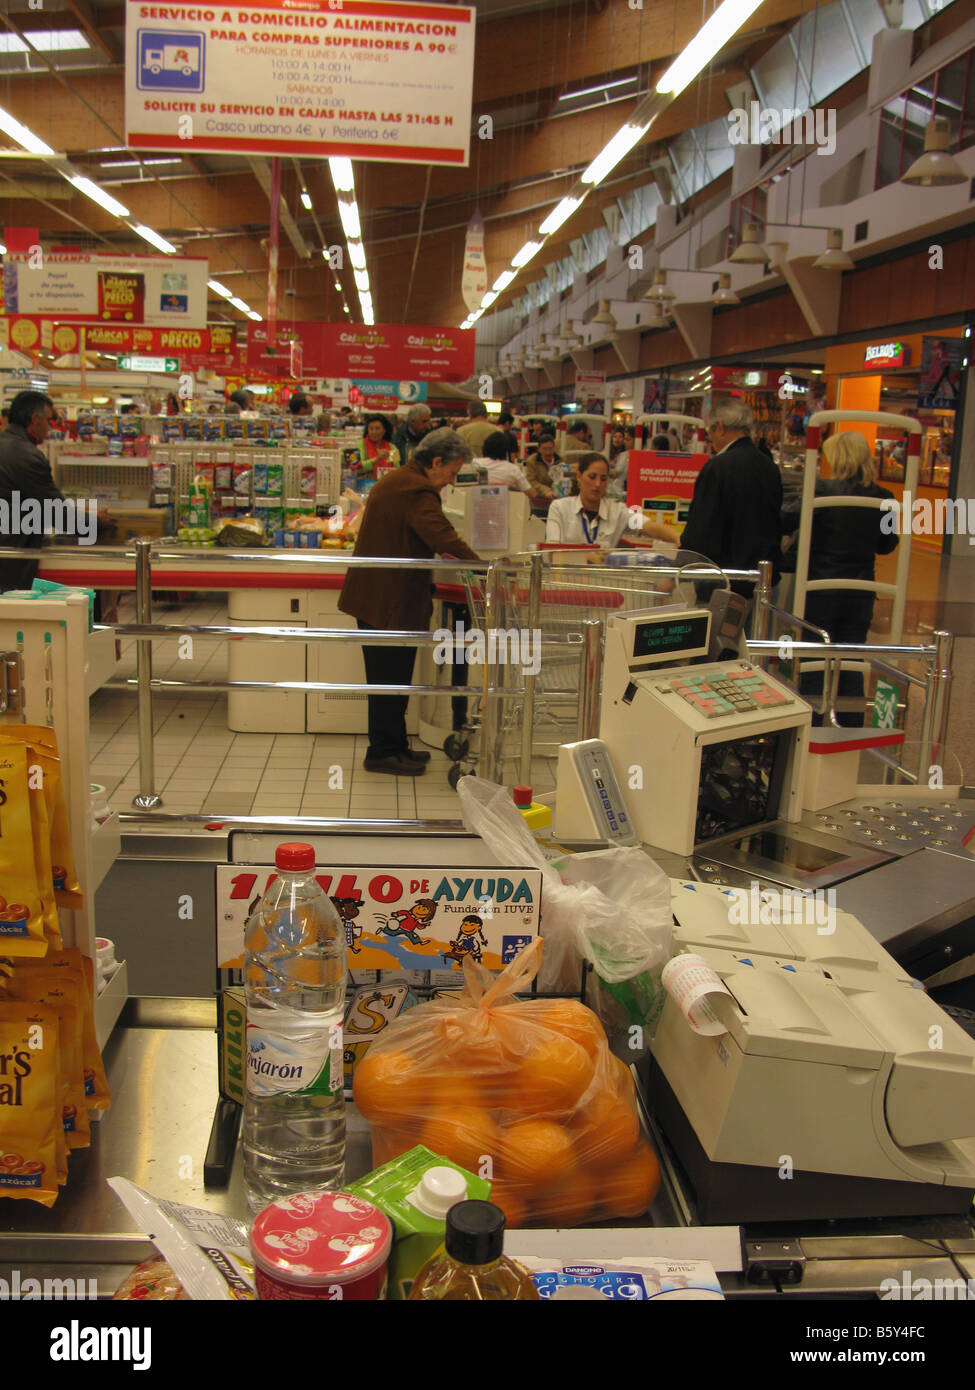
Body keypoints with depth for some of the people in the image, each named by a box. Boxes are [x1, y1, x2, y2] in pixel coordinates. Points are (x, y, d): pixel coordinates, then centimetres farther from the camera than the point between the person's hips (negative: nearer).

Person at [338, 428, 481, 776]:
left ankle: (394, 746, 26)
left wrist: (441, 553, 26)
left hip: (373, 598, 11)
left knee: (390, 675, 16)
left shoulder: (395, 479, 16)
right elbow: (444, 537, -27)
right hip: (391, 601, -11)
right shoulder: (417, 491, -18)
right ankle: (383, 752, 9)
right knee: (391, 678, -1)